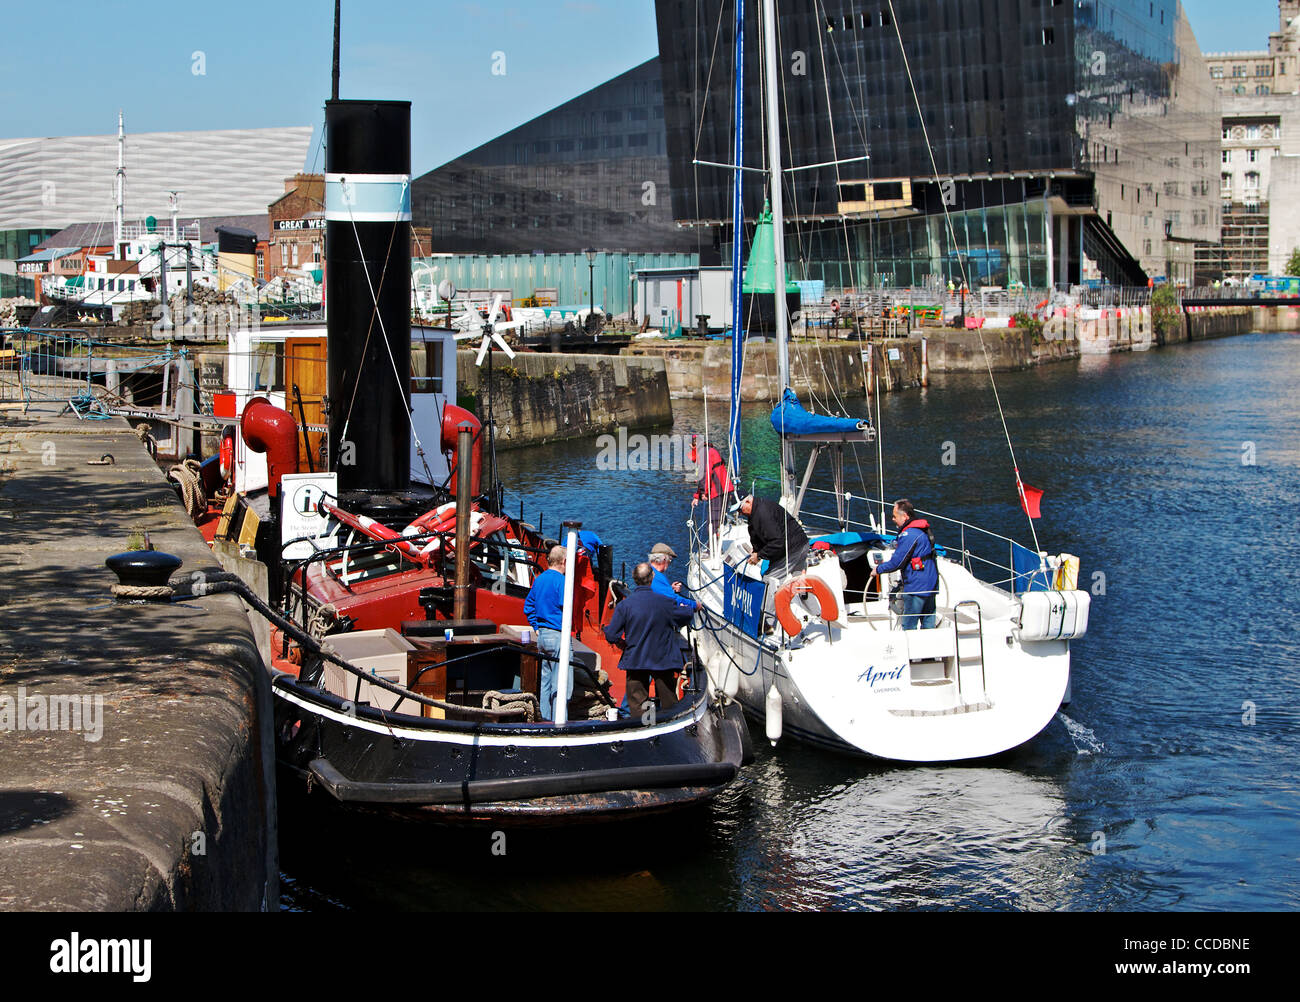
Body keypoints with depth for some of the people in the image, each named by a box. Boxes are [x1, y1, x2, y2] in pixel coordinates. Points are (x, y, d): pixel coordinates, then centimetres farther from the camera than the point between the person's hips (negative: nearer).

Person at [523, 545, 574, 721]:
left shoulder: (539, 579, 12)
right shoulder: (560, 580, -14)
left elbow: (528, 606, 17)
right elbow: (565, 605, -22)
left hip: (542, 635, 8)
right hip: (558, 635, -8)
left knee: (544, 680, 14)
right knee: (560, 683, -5)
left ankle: (544, 718, 18)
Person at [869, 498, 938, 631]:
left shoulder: (908, 535, -18)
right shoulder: (923, 530, 12)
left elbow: (896, 563, -16)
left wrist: (878, 570, -2)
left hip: (916, 588, -10)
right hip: (931, 586, 10)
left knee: (909, 627, -3)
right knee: (928, 626, 13)